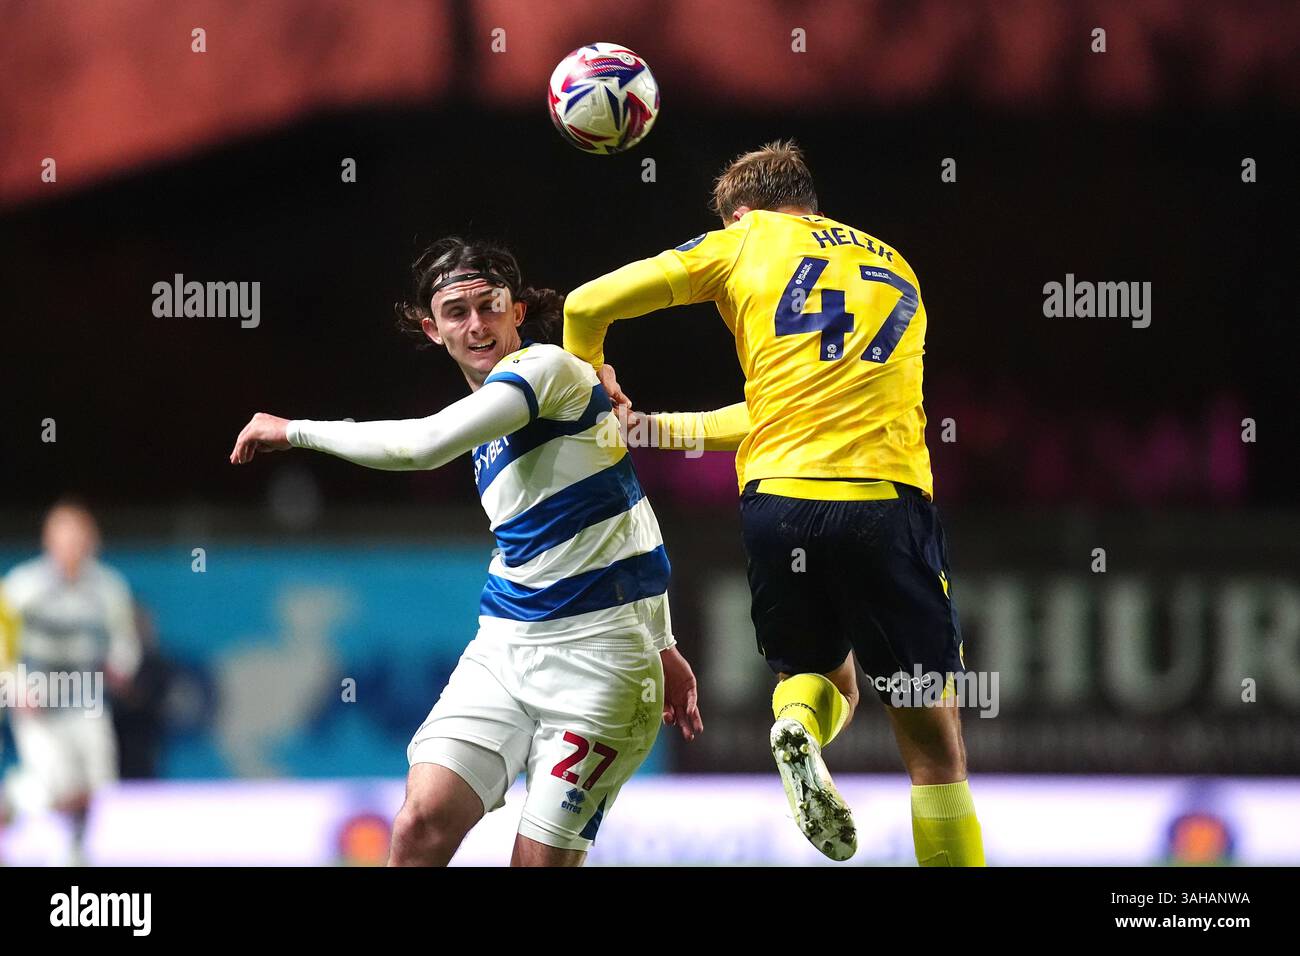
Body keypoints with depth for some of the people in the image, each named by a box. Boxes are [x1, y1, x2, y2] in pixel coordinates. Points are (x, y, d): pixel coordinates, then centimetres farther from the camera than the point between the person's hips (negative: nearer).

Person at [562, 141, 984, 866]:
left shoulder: (746, 243, 14)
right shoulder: (895, 270, 25)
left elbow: (587, 306, 10)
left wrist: (592, 382, 31)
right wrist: (663, 427, 32)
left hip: (781, 497, 0)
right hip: (888, 499, 1)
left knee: (821, 675, 23)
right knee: (934, 743, 5)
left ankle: (799, 726, -9)